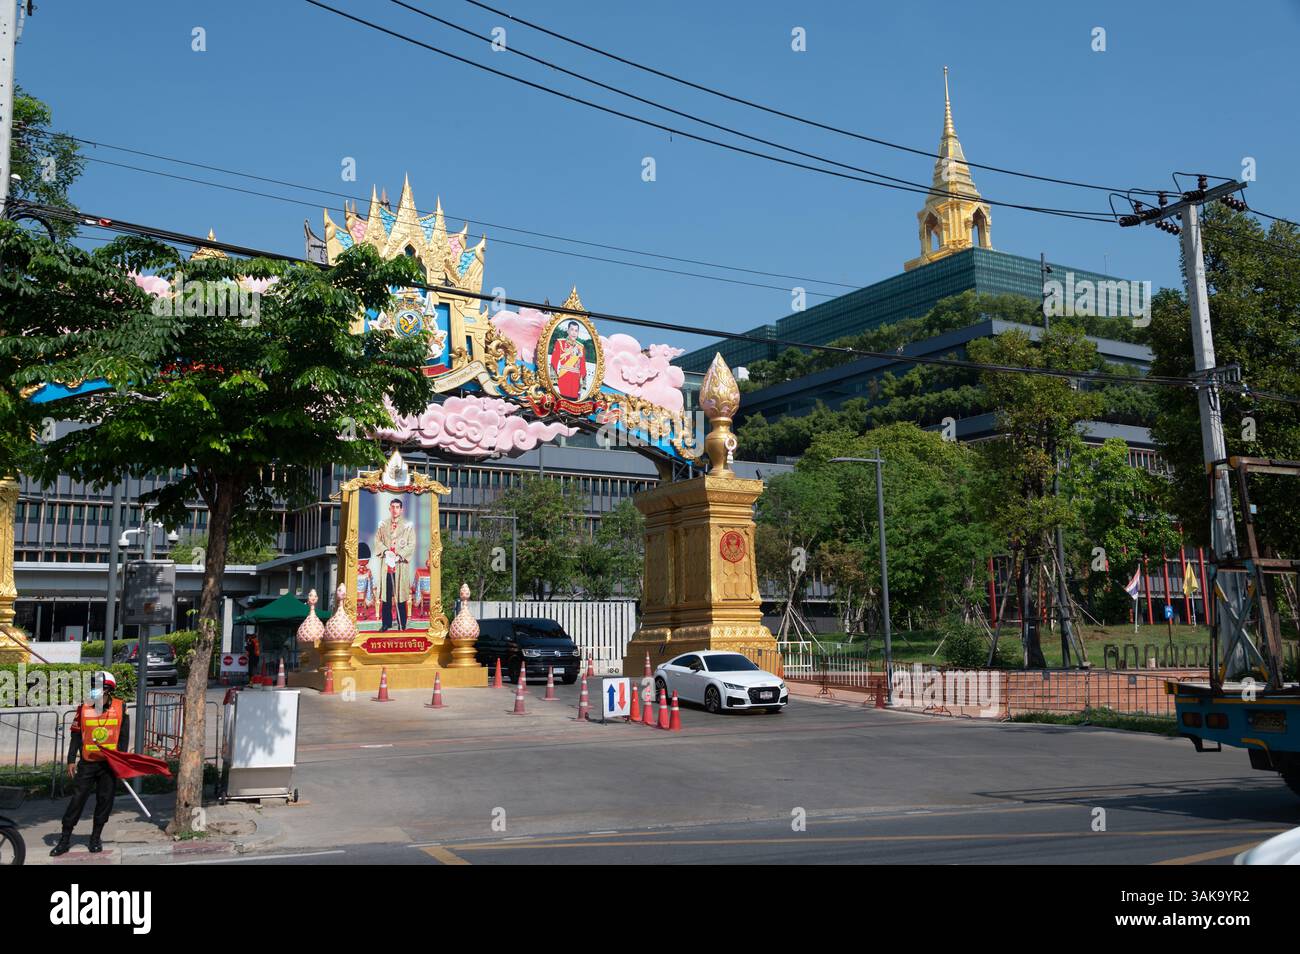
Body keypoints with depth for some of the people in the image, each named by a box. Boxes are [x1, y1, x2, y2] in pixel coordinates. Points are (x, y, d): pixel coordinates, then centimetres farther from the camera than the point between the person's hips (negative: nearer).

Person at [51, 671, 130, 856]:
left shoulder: (120, 708, -2)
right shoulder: (84, 708, -1)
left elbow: (124, 736, 4)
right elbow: (76, 736, 3)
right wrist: (71, 760, -2)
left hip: (109, 764, 0)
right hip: (87, 763, 0)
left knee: (104, 801, 6)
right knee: (77, 799, -1)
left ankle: (96, 838, 20)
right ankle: (65, 839, 8)